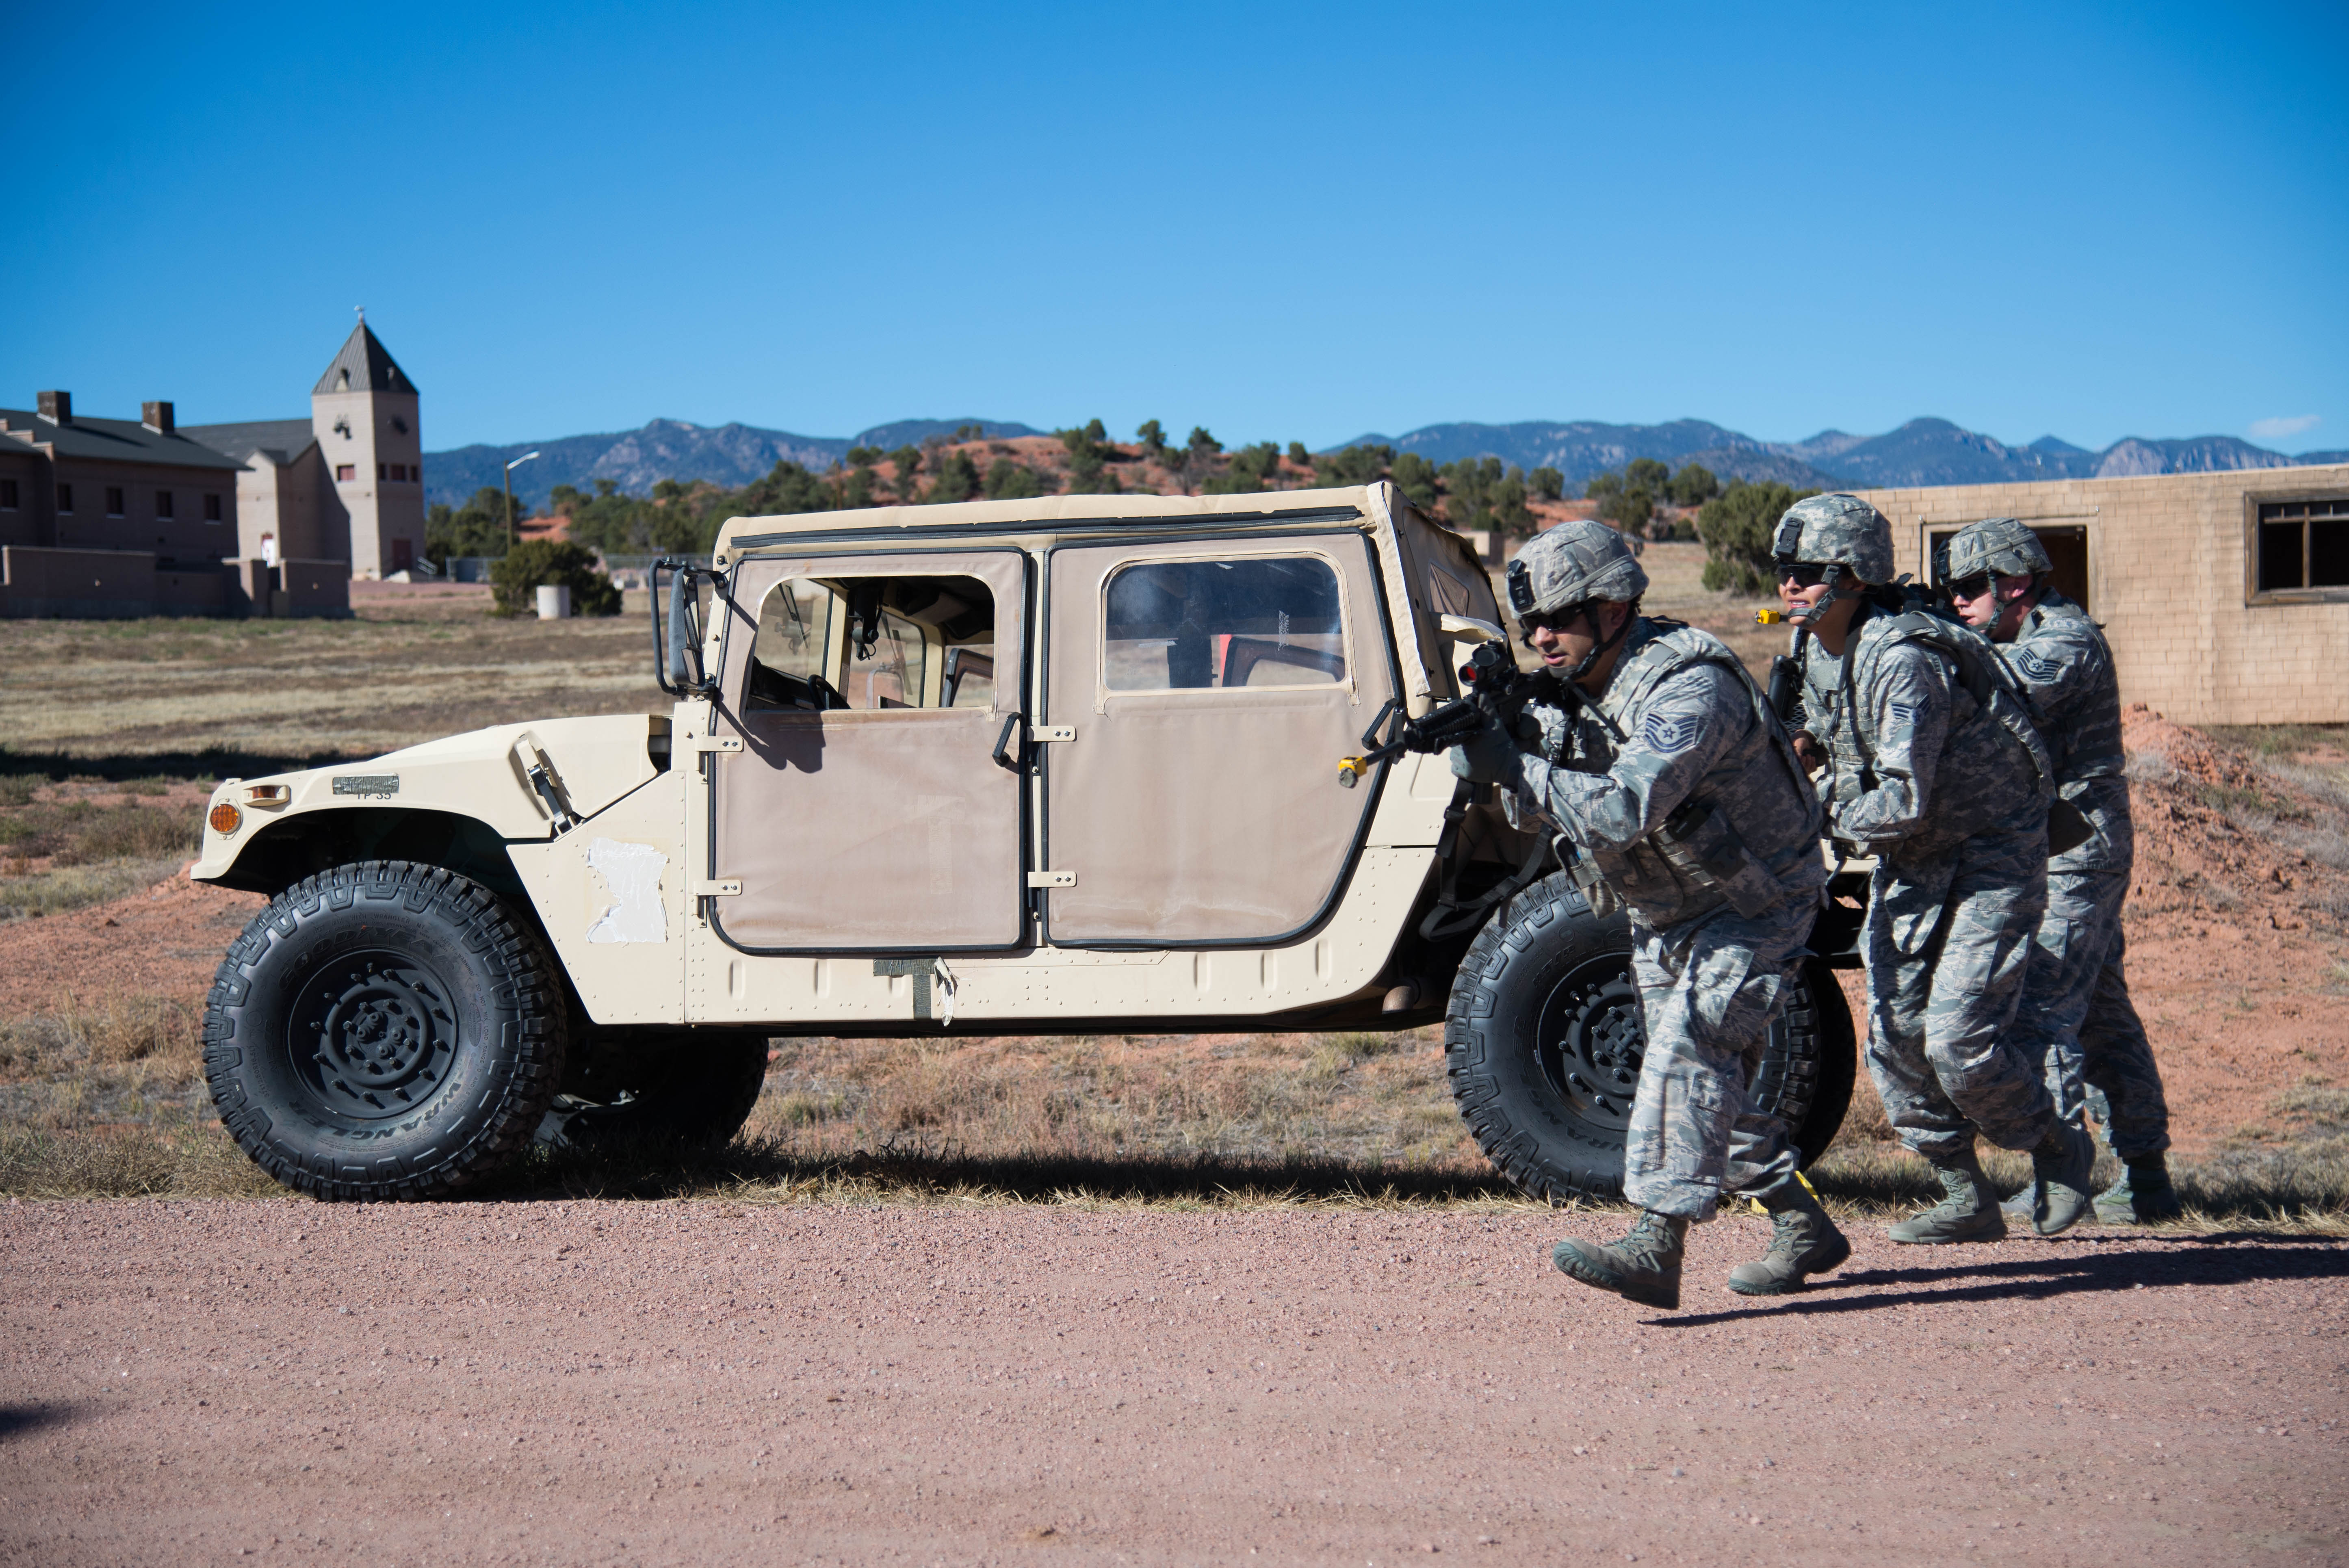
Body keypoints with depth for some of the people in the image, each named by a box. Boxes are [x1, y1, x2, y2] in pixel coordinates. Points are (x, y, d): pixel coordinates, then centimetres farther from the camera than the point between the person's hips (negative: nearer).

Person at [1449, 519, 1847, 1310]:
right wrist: (1493, 731, -23)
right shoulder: (1572, 689, -3)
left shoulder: (1687, 687, -29)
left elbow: (1623, 811, -41)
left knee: (1689, 1051, -23)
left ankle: (1654, 1249, -29)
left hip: (1756, 904, -9)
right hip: (1666, 914, 9)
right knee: (1710, 1080, 13)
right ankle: (1806, 1231, 27)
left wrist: (1515, 770, -41)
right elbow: (1547, 792, -5)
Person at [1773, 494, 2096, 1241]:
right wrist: (1805, 748, -3)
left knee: (1958, 1041, -15)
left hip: (1993, 856, -9)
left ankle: (2059, 1149, 13)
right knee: (1896, 1034, 3)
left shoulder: (1903, 660, -27)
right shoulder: (1820, 654, 1)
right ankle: (1967, 1200, 16)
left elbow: (1905, 802, -30)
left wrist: (1836, 817, -12)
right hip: (1909, 863, 9)